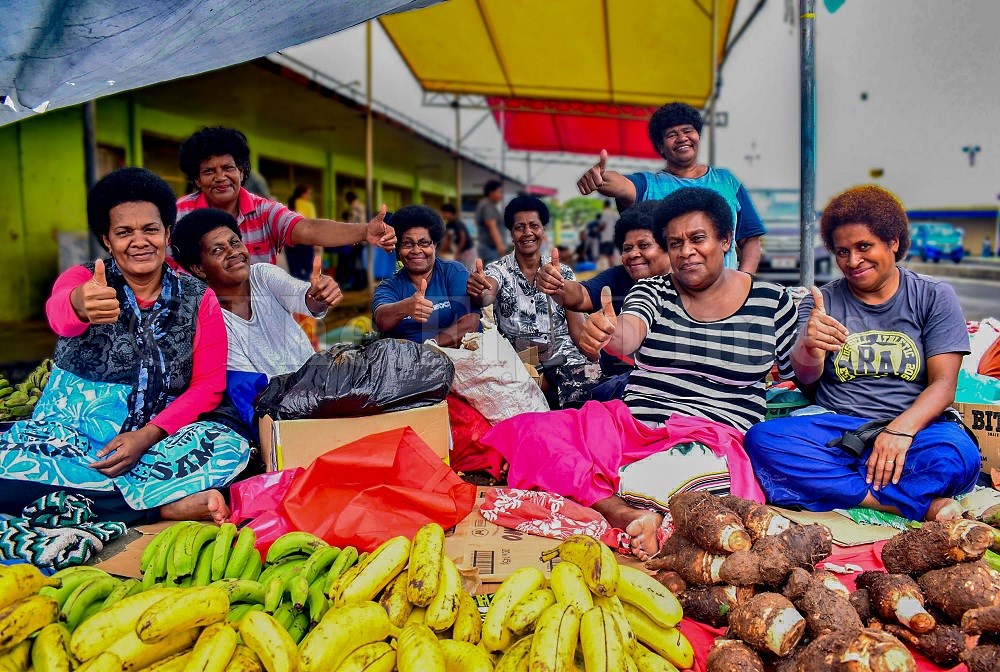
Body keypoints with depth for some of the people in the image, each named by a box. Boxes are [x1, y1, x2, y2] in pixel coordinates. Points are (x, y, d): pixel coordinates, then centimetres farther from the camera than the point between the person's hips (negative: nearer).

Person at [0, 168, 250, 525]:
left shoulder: (199, 299, 3)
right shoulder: (83, 280, 0)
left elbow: (209, 385, -2)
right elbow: (59, 312, -26)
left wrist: (147, 435, -17)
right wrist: (80, 305, -52)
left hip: (157, 439, 0)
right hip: (68, 435, 0)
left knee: (232, 446, -28)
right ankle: (167, 504, -25)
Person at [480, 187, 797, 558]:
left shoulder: (772, 302, 7)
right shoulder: (653, 290, 9)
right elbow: (629, 336, -13)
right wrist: (610, 334, -36)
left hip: (713, 437, -3)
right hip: (632, 426, 3)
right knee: (530, 431, -23)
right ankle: (625, 513, -35)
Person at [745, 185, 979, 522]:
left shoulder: (934, 296, 9)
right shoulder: (823, 301, 10)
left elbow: (944, 383, -1)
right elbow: (806, 377, -6)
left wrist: (900, 429, -21)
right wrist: (809, 348, -32)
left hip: (913, 429, -2)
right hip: (836, 429, 2)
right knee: (761, 439, -28)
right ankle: (923, 505, -25)